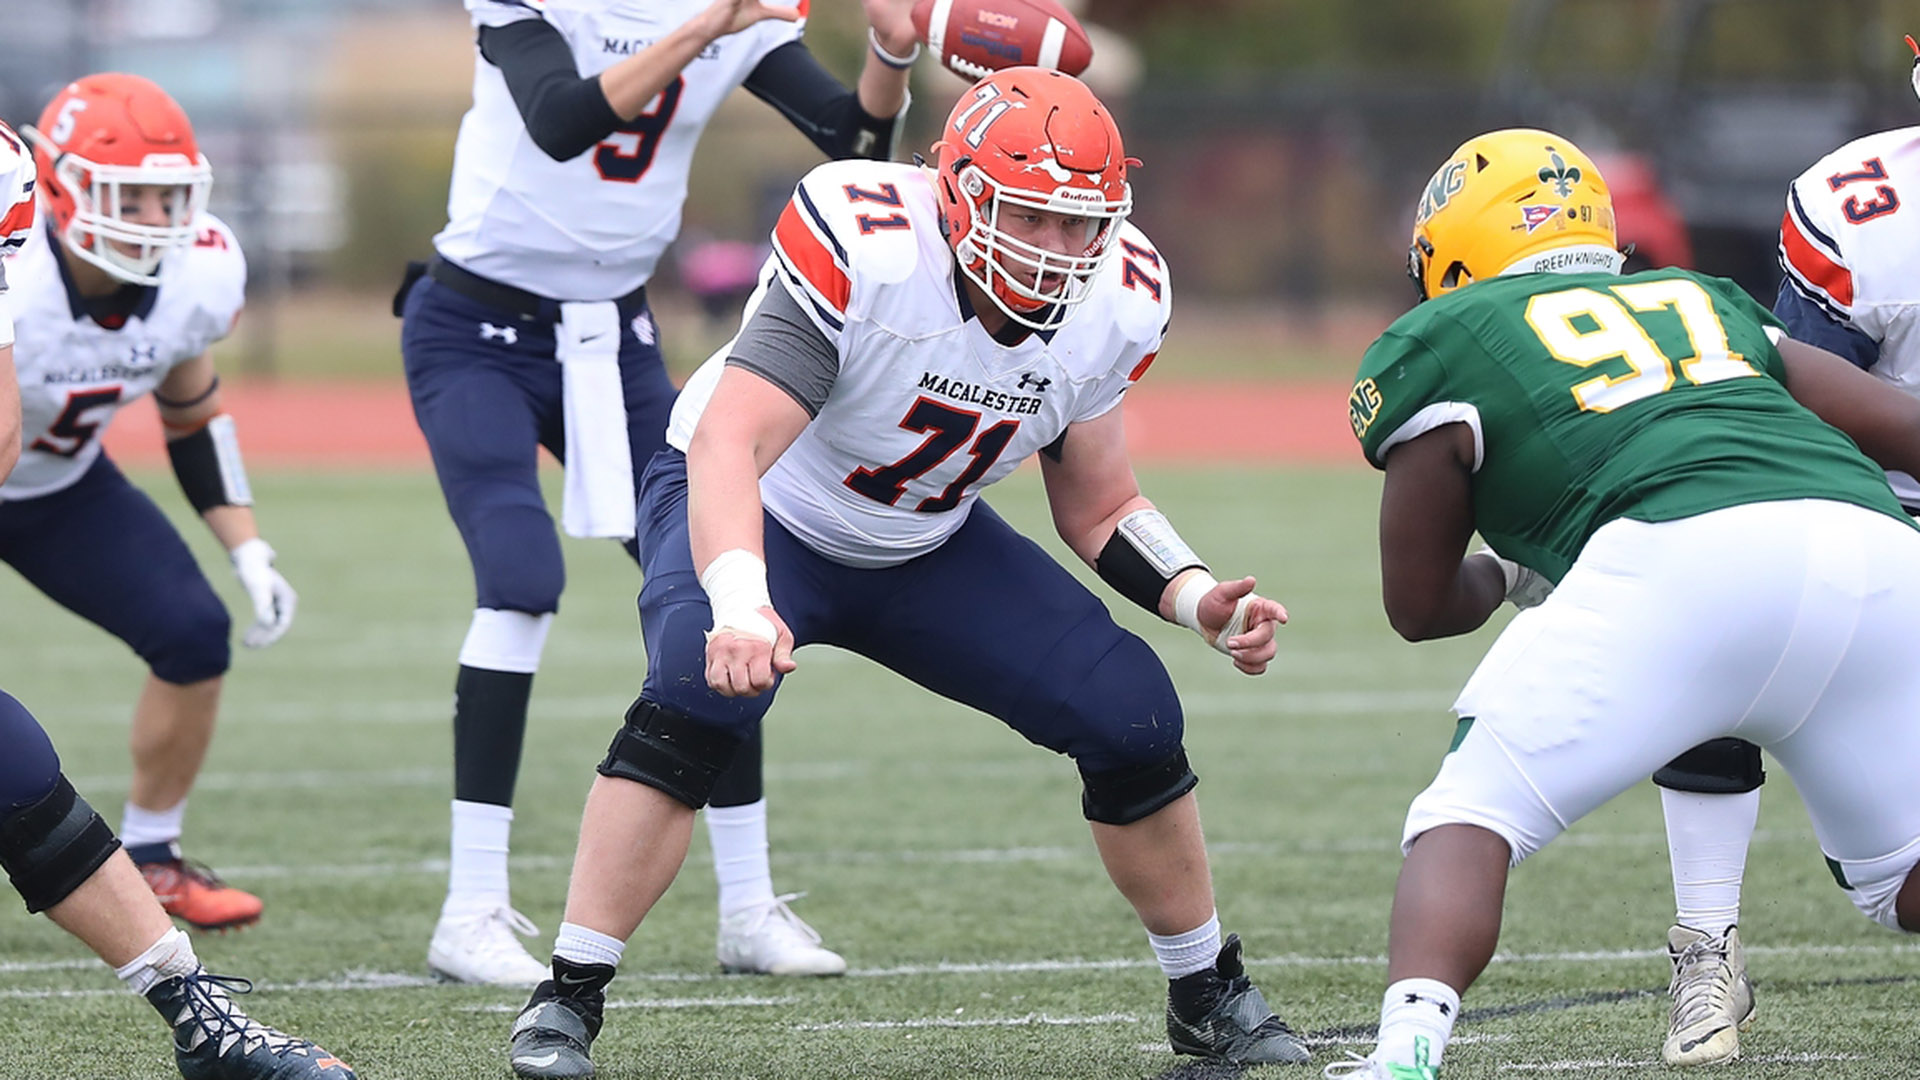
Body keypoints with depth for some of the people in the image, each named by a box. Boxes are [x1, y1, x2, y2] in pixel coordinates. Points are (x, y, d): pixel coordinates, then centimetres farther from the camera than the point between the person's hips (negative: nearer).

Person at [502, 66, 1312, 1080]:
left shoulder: (1116, 303, -15)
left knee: (1129, 716, -6)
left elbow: (1098, 511, 0)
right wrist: (740, 606, -61)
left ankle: (1206, 993, 17)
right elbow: (729, 444, -44)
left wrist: (1201, 600, -18)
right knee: (698, 697, -35)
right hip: (758, 515, -5)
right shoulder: (864, 251, -36)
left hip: (929, 543, 5)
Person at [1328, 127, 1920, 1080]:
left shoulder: (1439, 344, 22)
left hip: (1685, 559, -4)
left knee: (1468, 821, 7)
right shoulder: (1703, 301, 34)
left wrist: (1503, 571, 49)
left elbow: (1422, 606, 27)